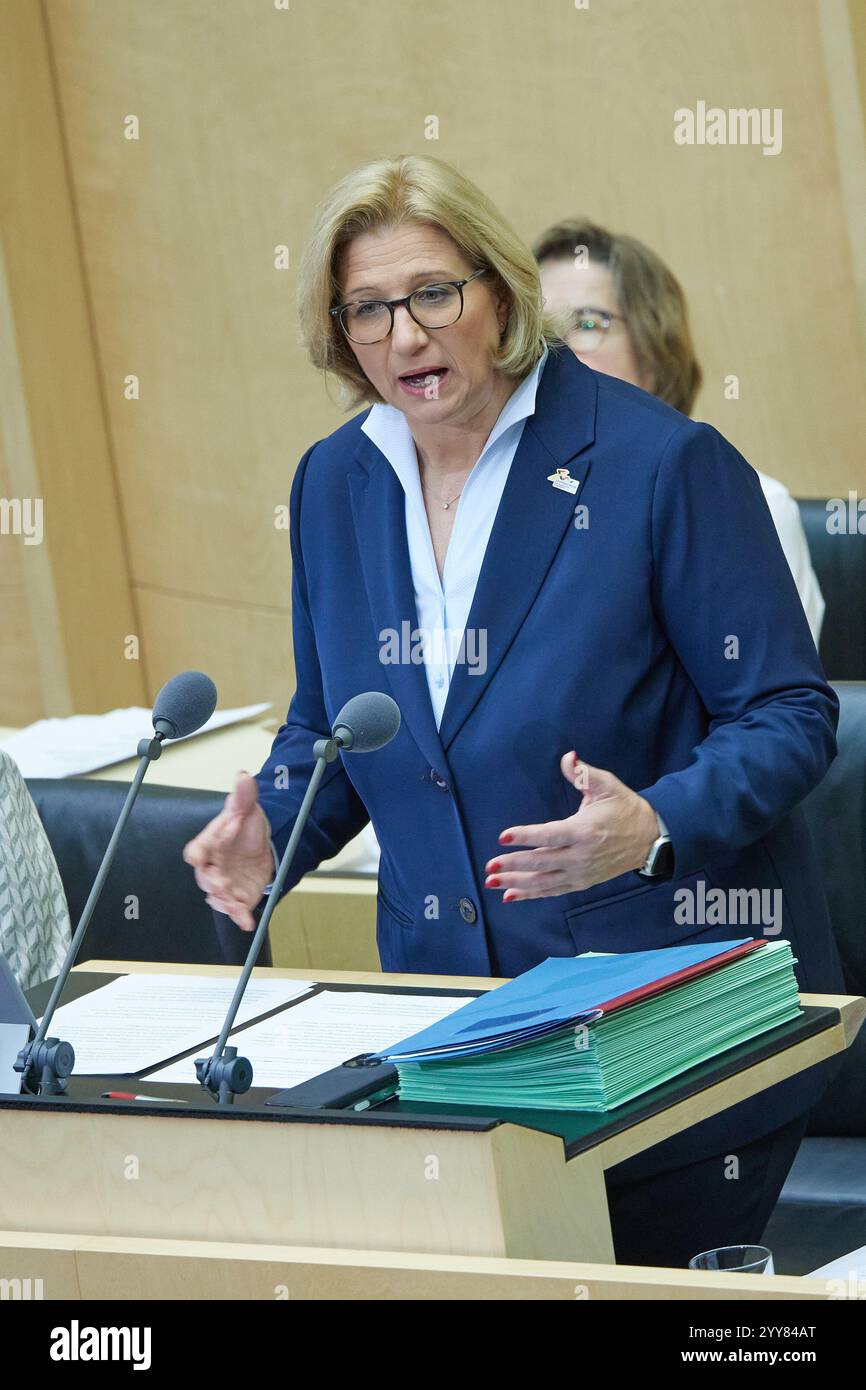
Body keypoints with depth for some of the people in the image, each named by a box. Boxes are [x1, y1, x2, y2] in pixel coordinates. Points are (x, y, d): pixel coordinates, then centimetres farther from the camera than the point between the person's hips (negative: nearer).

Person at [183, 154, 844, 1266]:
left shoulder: (663, 464, -11)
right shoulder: (334, 483, 7)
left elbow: (788, 714, -10)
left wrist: (655, 829, -28)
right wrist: (274, 831, -3)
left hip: (677, 1002, -4)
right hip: (447, 999, 4)